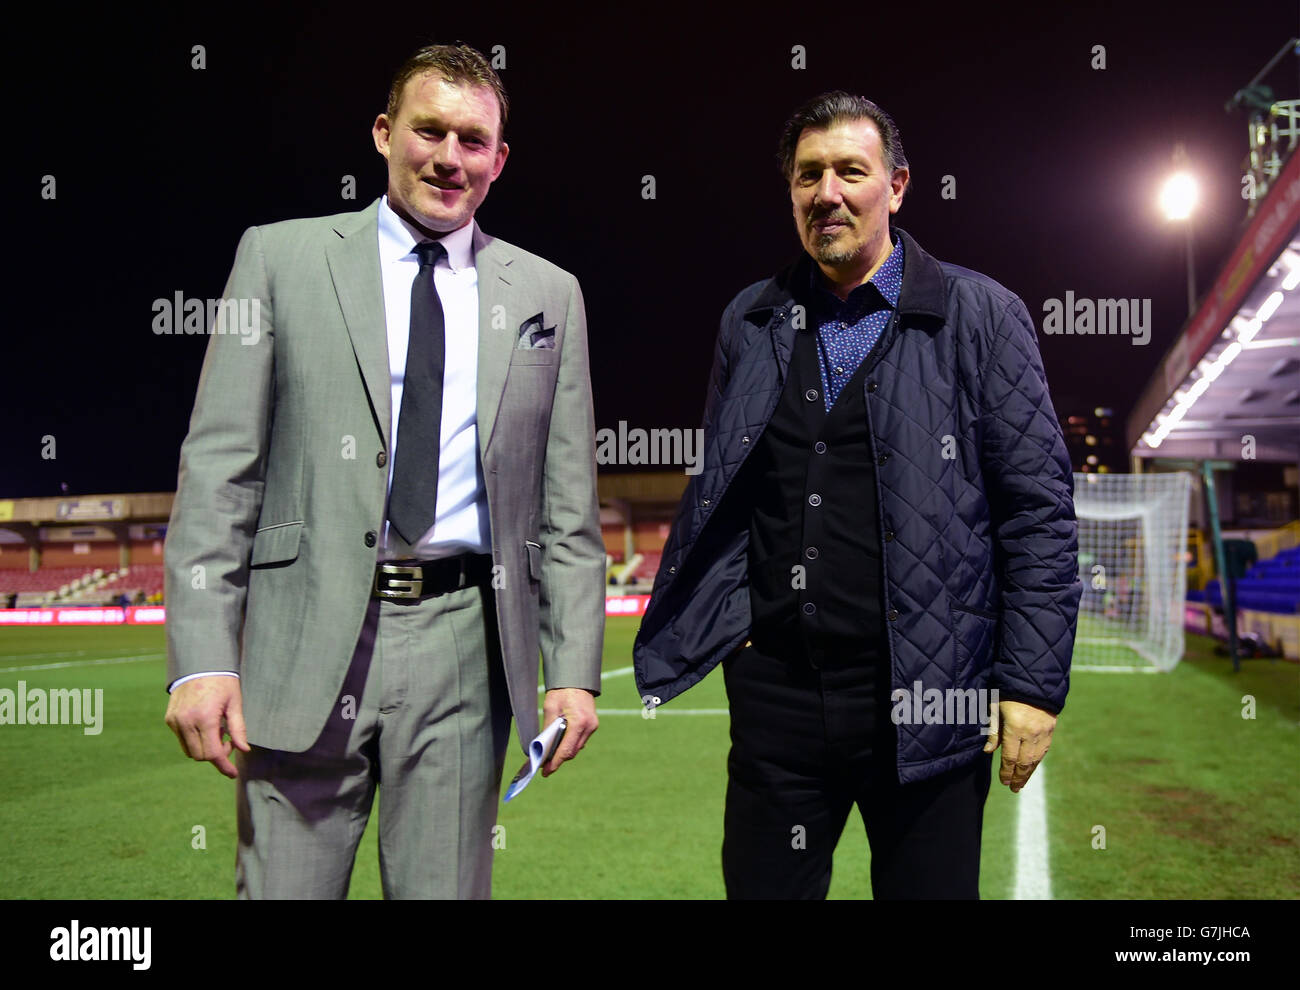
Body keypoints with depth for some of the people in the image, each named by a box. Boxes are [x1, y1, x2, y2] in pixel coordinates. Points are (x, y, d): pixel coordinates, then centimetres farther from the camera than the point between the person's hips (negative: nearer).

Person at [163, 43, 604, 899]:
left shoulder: (548, 295, 10)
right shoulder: (281, 258, 5)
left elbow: (569, 507, 8)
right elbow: (218, 469, 0)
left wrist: (575, 670, 0)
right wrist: (201, 658, -9)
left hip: (464, 645, 2)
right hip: (307, 638, -1)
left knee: (447, 889, 10)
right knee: (280, 886, 6)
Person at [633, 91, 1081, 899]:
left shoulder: (980, 316, -1)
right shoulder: (750, 323, 9)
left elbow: (1039, 510, -4)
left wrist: (1034, 683, -8)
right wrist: (719, 619, 4)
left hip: (924, 695, -2)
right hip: (776, 685, 3)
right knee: (762, 884, 12)